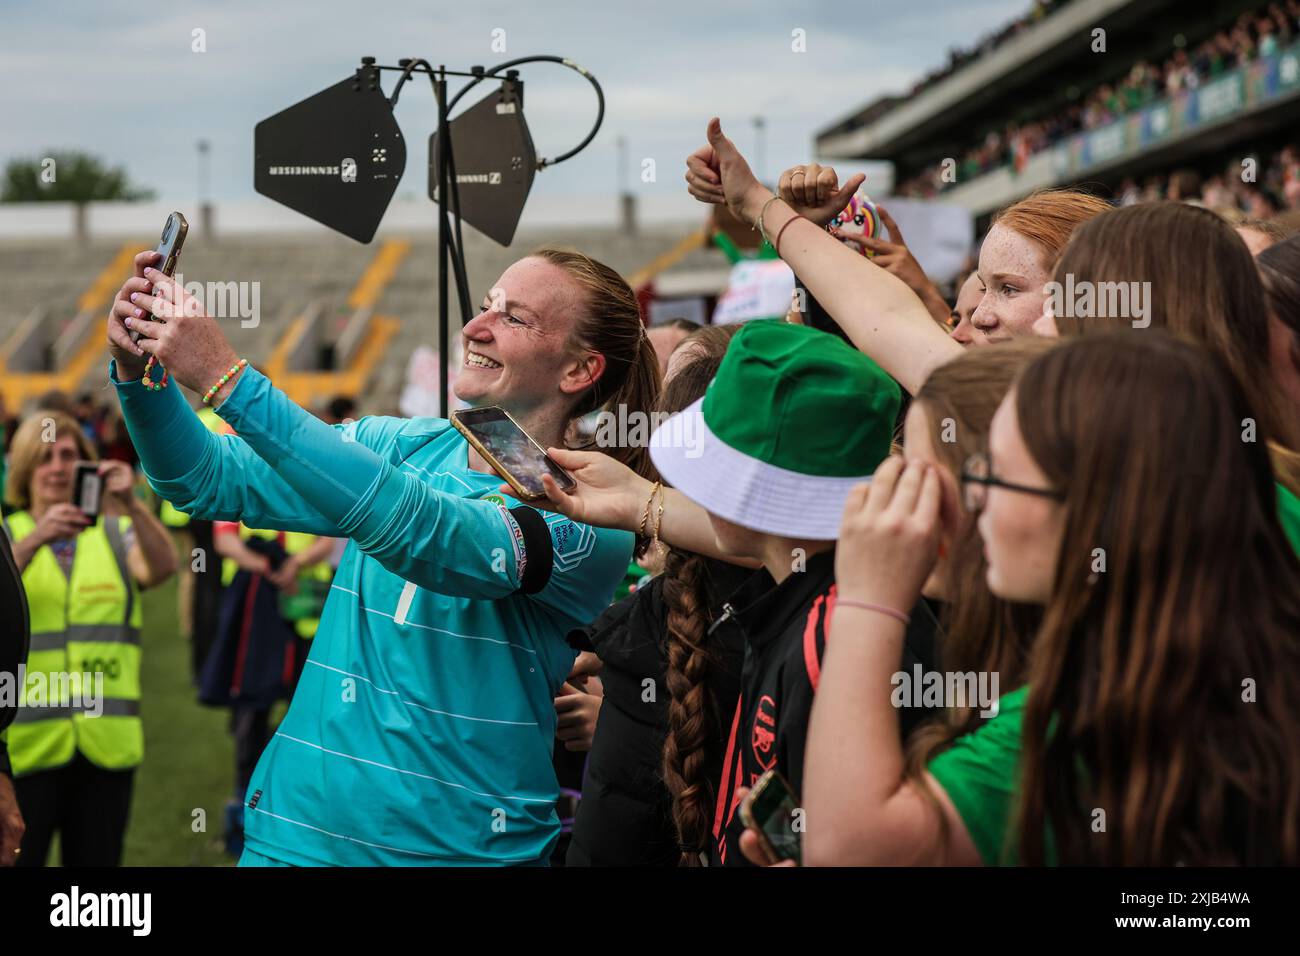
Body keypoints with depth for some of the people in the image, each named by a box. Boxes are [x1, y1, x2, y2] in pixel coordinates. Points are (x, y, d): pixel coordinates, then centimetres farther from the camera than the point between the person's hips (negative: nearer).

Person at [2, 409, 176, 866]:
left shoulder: (114, 533, 9)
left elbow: (162, 568, -10)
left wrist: (132, 506, -27)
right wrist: (37, 538, -30)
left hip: (107, 742, 2)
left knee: (97, 858, 8)